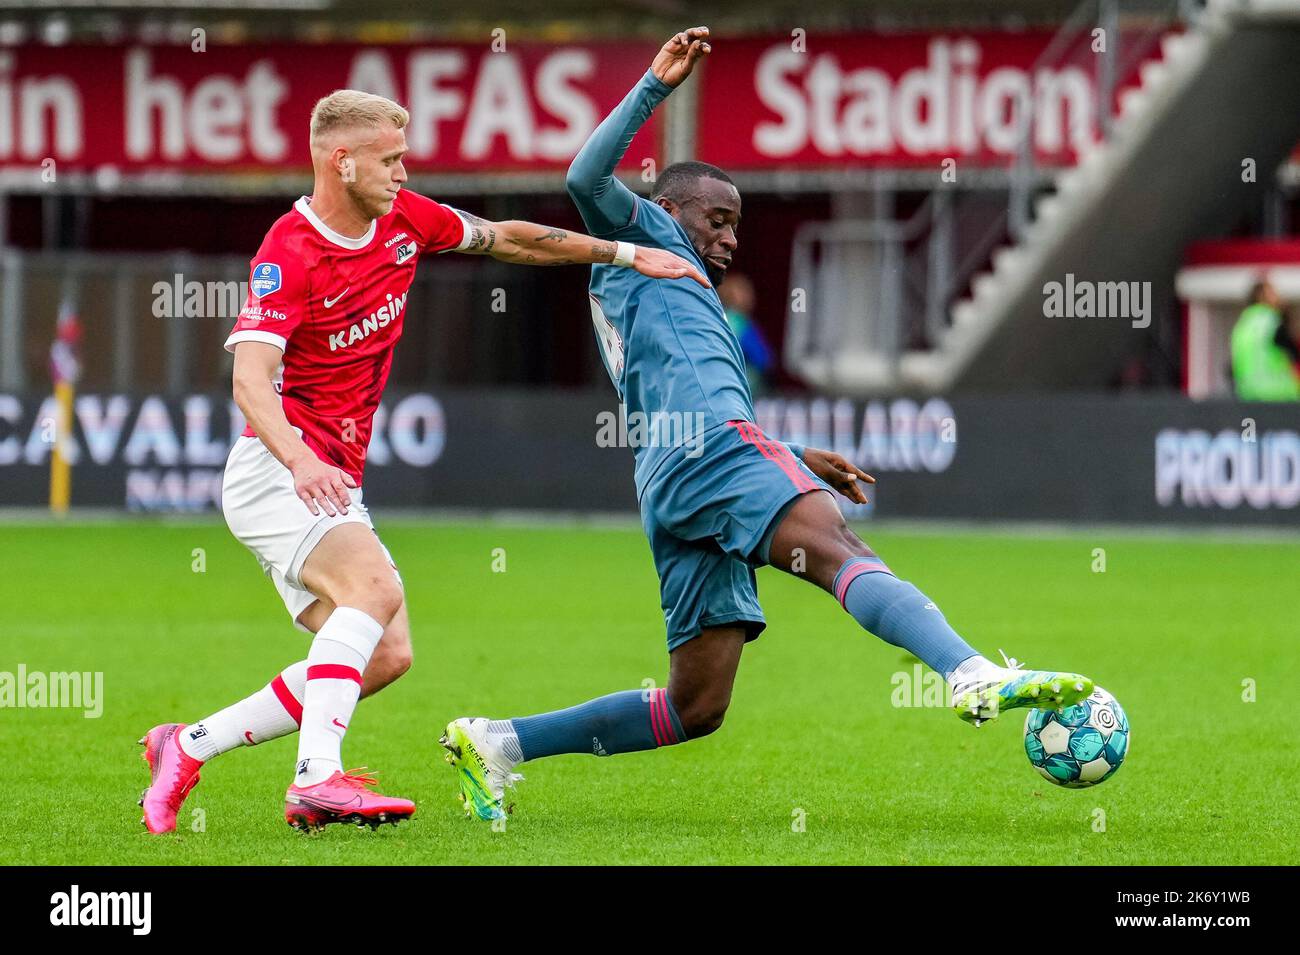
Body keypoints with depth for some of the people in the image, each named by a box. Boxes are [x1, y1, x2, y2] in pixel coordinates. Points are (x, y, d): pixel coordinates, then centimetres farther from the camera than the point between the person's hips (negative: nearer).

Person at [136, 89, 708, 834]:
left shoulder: (404, 220, 6)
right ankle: (319, 778, -39)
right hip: (276, 468, -8)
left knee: (387, 655, -4)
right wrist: (301, 462, -45)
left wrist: (623, 254, 21)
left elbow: (506, 240, 22)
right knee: (375, 584, -31)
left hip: (334, 485, 8)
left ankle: (190, 746, 1)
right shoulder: (289, 255, -17)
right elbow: (251, 381, -28)